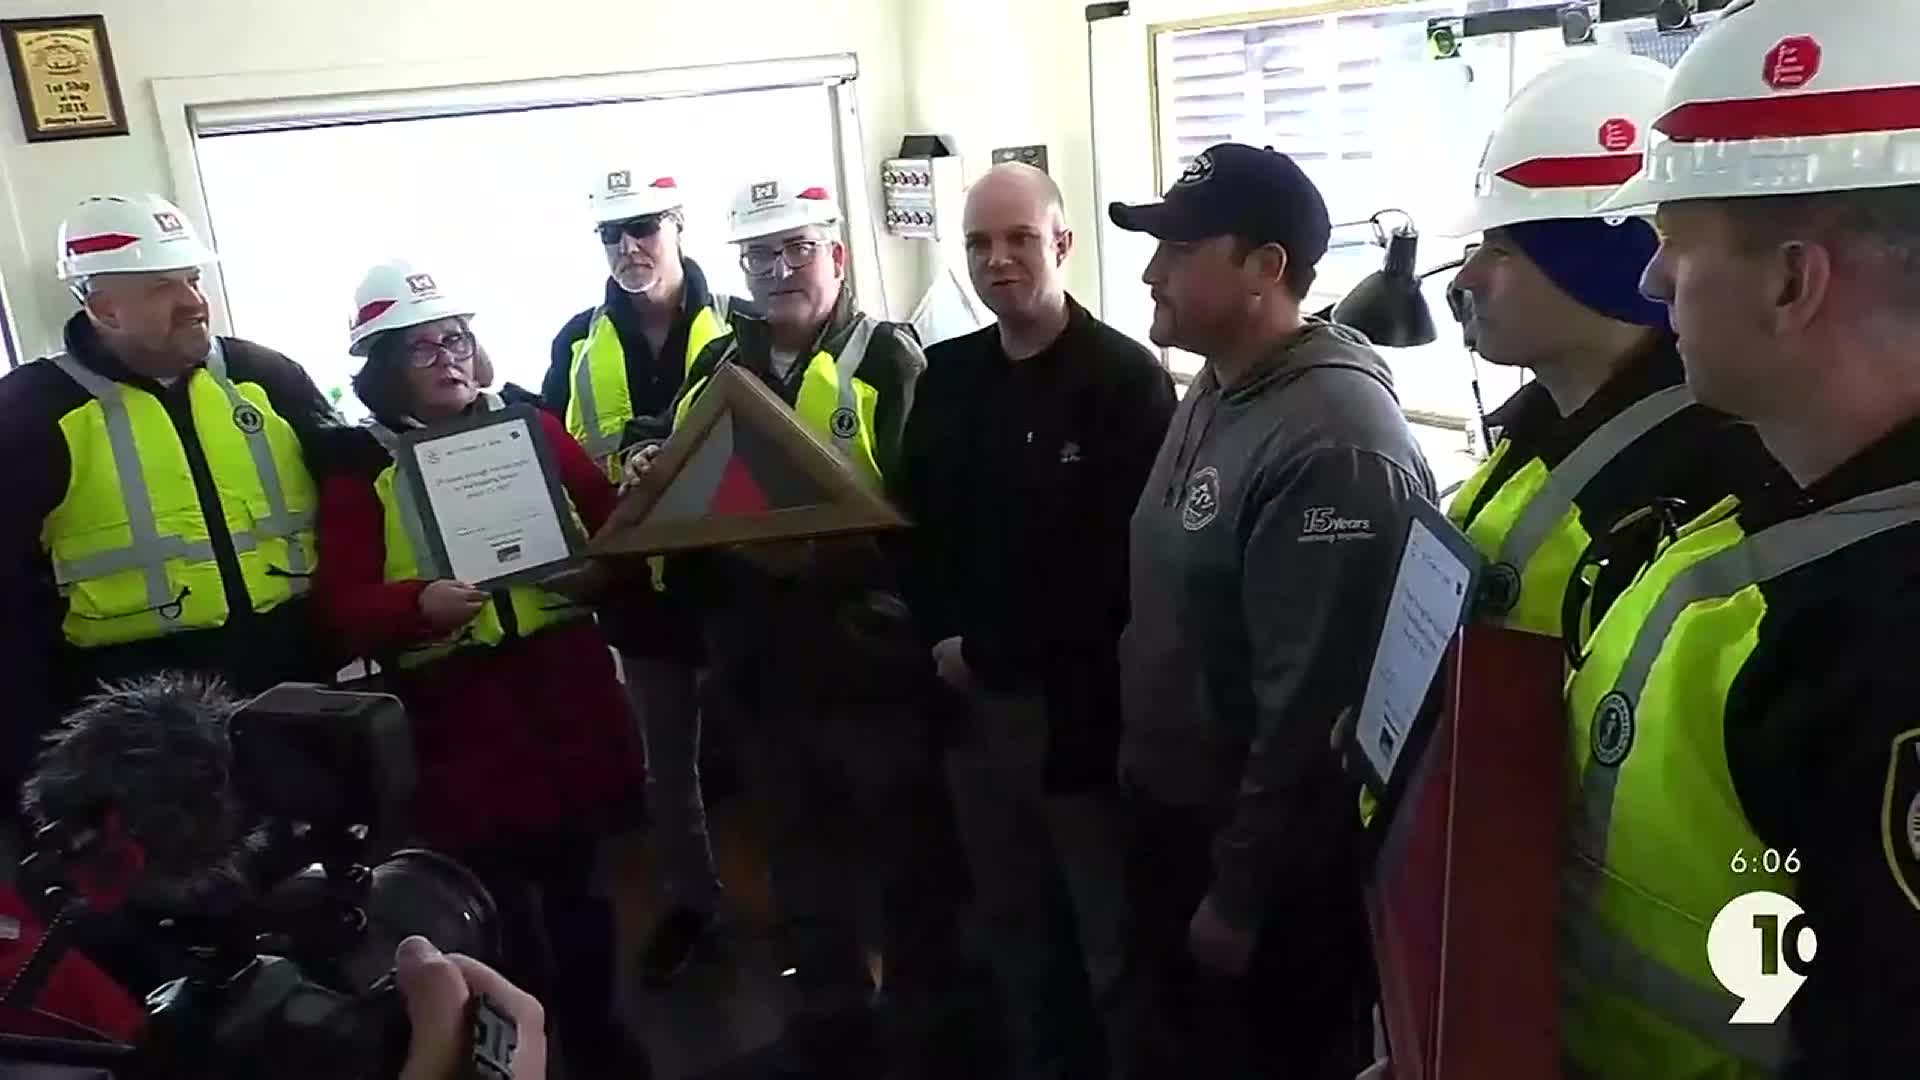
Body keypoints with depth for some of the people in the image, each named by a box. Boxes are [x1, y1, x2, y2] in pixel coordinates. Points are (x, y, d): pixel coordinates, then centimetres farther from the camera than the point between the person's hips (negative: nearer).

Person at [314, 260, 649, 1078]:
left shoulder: (531, 428, 6)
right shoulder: (359, 471, -2)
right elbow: (342, 609, -11)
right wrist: (418, 603, -29)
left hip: (567, 705, 3)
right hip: (459, 728, -2)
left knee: (577, 884, 17)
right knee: (496, 913, 5)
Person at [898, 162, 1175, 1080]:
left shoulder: (1127, 378, -11)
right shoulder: (947, 375, 8)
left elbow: (1134, 551, -16)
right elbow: (913, 519, 12)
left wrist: (993, 651, -15)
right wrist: (940, 637, -2)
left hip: (1080, 703, -6)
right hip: (970, 699, 6)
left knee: (1112, 934, 9)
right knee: (1014, 930, 21)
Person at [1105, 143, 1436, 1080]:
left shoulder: (1333, 446, -26)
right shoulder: (1213, 393, 5)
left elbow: (1311, 709, -26)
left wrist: (1240, 897, -17)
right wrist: (1146, 791, 14)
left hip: (1268, 866, -8)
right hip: (1172, 818, 9)